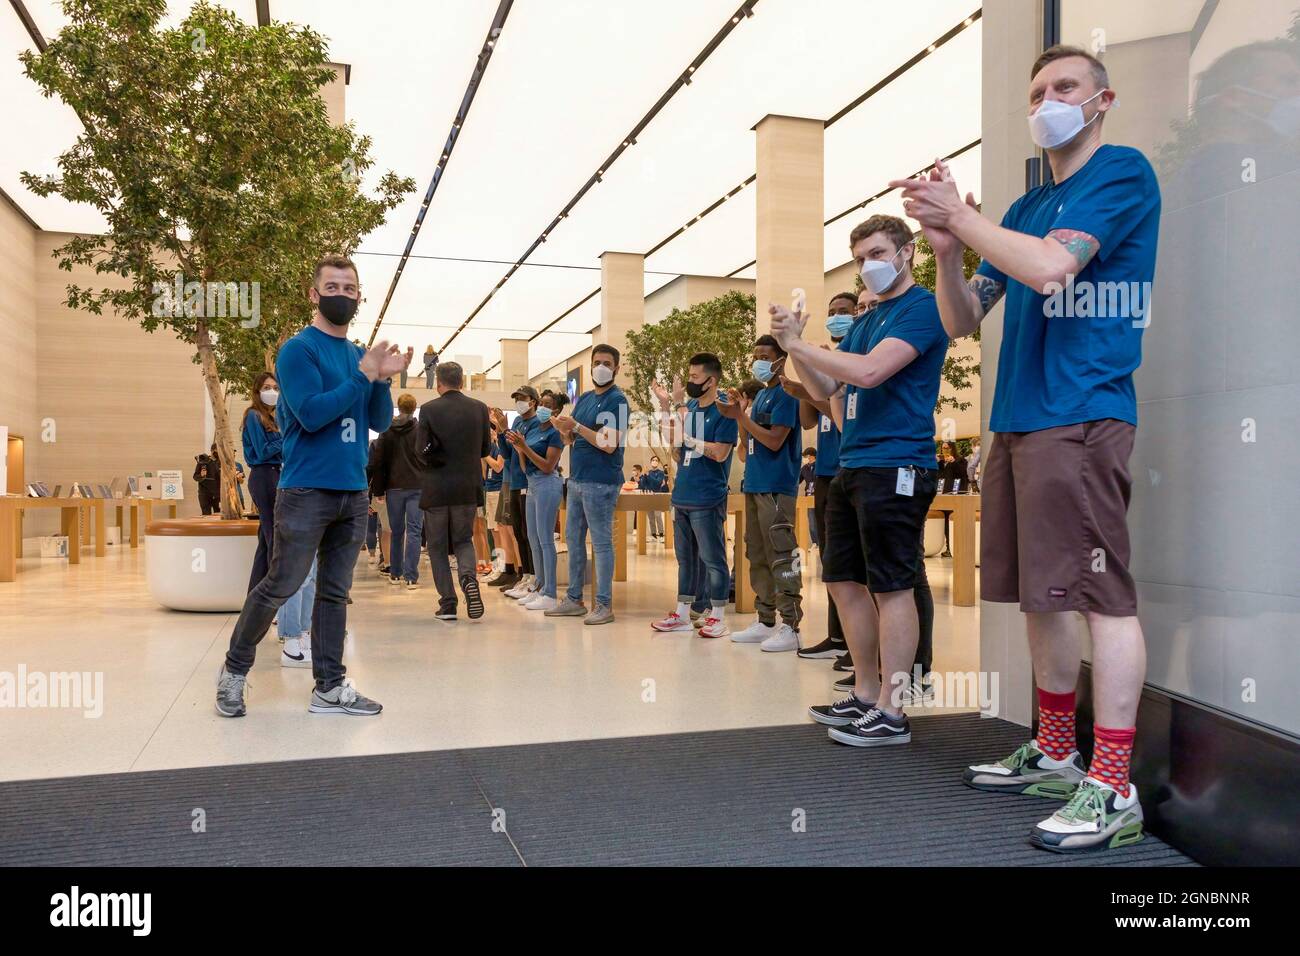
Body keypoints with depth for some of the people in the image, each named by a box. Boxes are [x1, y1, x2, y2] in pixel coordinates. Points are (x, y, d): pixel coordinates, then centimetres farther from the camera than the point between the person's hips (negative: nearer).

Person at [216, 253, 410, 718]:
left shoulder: (359, 353, 13)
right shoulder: (298, 349, -5)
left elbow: (380, 422, 9)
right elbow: (311, 414, -17)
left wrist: (382, 379, -8)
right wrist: (364, 375, -17)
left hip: (353, 492, 6)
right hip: (306, 491, -6)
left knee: (335, 591, 9)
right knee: (280, 586, -1)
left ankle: (330, 687, 15)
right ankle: (234, 669, 20)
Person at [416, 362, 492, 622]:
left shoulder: (429, 409, -8)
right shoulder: (479, 408, 0)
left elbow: (422, 449, -13)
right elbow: (485, 449, 6)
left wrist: (441, 456, 7)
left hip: (436, 487, -2)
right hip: (468, 488, 2)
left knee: (438, 547, 10)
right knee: (463, 540, 17)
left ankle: (448, 603, 6)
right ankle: (468, 576, -13)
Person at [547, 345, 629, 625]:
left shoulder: (617, 400, -9)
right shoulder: (583, 398, 15)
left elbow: (609, 444, -18)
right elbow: (572, 440, 15)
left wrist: (576, 426, -20)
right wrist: (565, 429, -7)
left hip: (600, 483, -8)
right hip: (576, 479, 8)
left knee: (601, 543, -2)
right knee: (574, 539, 13)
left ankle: (604, 604, 5)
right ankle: (574, 599, 23)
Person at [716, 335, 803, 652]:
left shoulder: (785, 394, -7)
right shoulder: (760, 395, 19)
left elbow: (775, 441, -15)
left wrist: (740, 416, -13)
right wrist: (740, 414, 5)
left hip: (776, 488, -9)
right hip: (753, 484, 9)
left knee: (781, 558, -8)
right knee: (757, 557, 12)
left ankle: (791, 627, -4)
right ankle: (765, 622, 20)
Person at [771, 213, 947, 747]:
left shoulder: (921, 308, -7)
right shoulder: (865, 321, 20)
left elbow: (869, 371, -21)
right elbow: (826, 390, 19)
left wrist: (800, 343, -12)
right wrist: (793, 347, 4)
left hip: (896, 467, -9)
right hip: (852, 467, 9)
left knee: (892, 587, -4)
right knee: (843, 580, 12)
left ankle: (890, 713, 5)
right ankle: (866, 696, 24)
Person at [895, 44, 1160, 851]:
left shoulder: (1122, 173, 0)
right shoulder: (1026, 208, 21)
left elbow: (1050, 268, -18)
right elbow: (963, 320, 16)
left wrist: (960, 214, -7)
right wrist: (947, 248, -2)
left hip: (1082, 417, -8)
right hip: (1018, 422, 8)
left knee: (1102, 596, -8)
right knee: (1042, 596, 12)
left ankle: (1113, 791, -1)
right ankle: (1055, 755, 25)